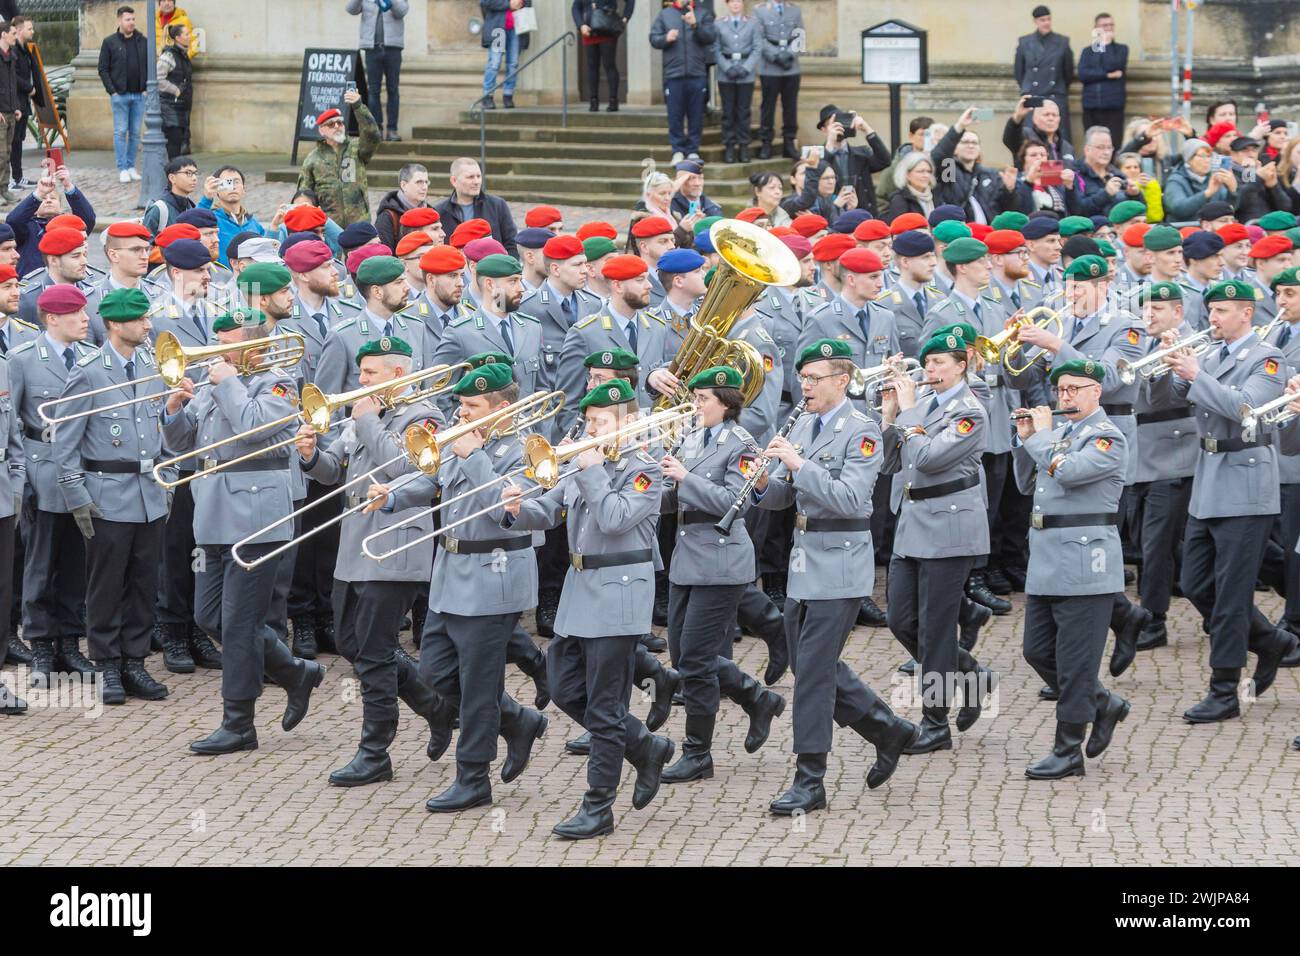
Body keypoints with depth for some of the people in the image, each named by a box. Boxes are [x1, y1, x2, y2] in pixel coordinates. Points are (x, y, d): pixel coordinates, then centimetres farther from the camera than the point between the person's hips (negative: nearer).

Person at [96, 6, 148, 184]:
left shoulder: (143, 41, 7)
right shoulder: (110, 42, 0)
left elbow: (150, 66, 12)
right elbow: (103, 69, 0)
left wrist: (147, 88, 1)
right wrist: (112, 90, -8)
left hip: (139, 95, 3)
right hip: (120, 95, -3)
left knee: (135, 133, 6)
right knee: (120, 132, -3)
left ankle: (131, 166, 13)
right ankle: (122, 169, 0)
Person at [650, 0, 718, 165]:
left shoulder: (703, 14, 7)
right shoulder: (664, 15, 9)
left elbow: (711, 37, -5)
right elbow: (654, 38, 5)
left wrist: (695, 25, -19)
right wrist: (665, 39, -15)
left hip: (697, 73, 0)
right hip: (673, 74, 0)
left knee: (696, 115, 4)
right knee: (675, 116, 1)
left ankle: (693, 150, 11)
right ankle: (678, 150, 8)